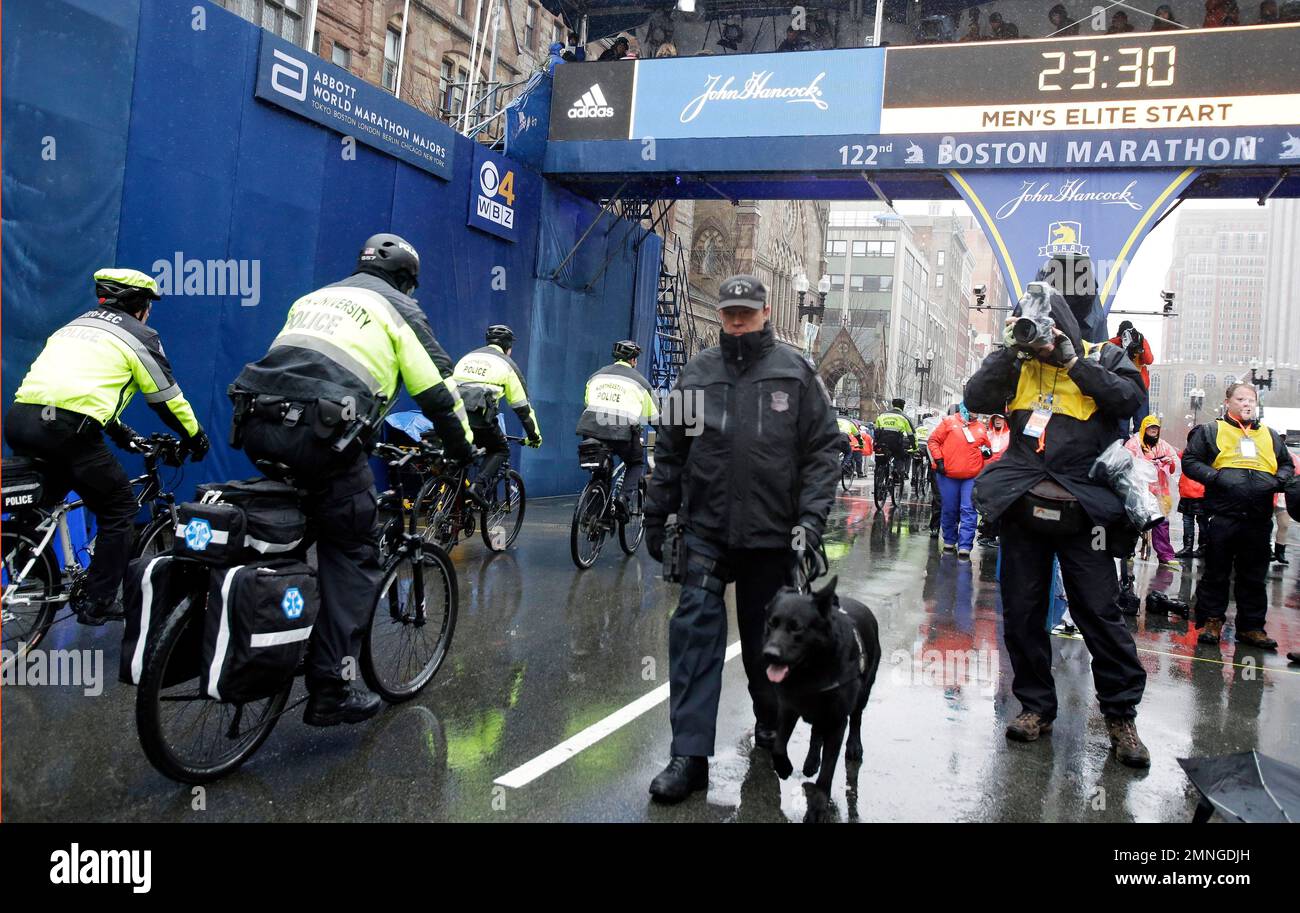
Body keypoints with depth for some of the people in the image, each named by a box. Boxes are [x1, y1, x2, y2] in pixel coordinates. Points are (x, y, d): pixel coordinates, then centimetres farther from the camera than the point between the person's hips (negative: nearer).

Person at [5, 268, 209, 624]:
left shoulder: (75, 324, 29)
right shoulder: (140, 336, 9)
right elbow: (167, 398, 11)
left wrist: (120, 432, 45)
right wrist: (195, 437, 26)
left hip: (19, 418, 7)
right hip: (67, 428, -7)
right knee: (119, 510, 8)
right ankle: (97, 604, 9)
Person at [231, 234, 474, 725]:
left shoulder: (313, 297, 31)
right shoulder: (399, 308, 15)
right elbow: (438, 388, 11)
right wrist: (462, 446, 25)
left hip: (257, 424, 6)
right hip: (321, 432, -6)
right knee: (352, 556, 4)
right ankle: (331, 689, 1)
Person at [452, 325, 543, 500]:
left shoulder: (468, 357, 30)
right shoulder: (507, 364, 16)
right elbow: (522, 407, 17)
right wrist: (534, 436, 28)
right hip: (477, 415, -4)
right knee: (500, 450, 17)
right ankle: (479, 487, -4)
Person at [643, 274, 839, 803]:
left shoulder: (796, 373, 2)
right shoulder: (697, 373, 7)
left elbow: (823, 448, 0)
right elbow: (670, 451, 12)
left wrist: (811, 517, -10)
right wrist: (656, 514, 12)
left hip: (772, 535, -1)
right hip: (704, 531, 1)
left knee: (765, 638, 12)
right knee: (696, 632, -7)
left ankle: (770, 725, 36)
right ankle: (690, 755, -3)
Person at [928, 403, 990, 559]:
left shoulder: (980, 427, 11)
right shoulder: (949, 422, 0)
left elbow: (986, 447, 24)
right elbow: (933, 440, 1)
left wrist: (987, 451, 1)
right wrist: (938, 460, -7)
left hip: (972, 477, 2)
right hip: (948, 475, -2)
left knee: (969, 511, -6)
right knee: (949, 510, 9)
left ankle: (964, 547, -6)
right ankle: (949, 541, 26)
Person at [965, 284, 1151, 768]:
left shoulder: (1102, 357, 6)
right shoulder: (1017, 365, 12)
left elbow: (1128, 397, -11)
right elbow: (976, 398, 0)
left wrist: (1072, 362, -11)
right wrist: (1008, 352, -8)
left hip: (1082, 508, -3)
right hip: (1022, 506, 3)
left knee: (1100, 612, -2)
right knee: (1021, 613, 8)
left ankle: (1121, 715, 12)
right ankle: (1036, 706, 22)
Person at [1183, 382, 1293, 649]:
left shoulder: (1270, 435, 19)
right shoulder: (1210, 431, 6)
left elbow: (1287, 465, 23)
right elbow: (1190, 461, 0)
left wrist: (1277, 481, 1)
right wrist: (1217, 478, -15)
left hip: (1259, 520, 4)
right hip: (1222, 517, -4)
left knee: (1254, 576, 10)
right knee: (1216, 574, 3)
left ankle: (1251, 626, 18)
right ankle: (1211, 622, 12)